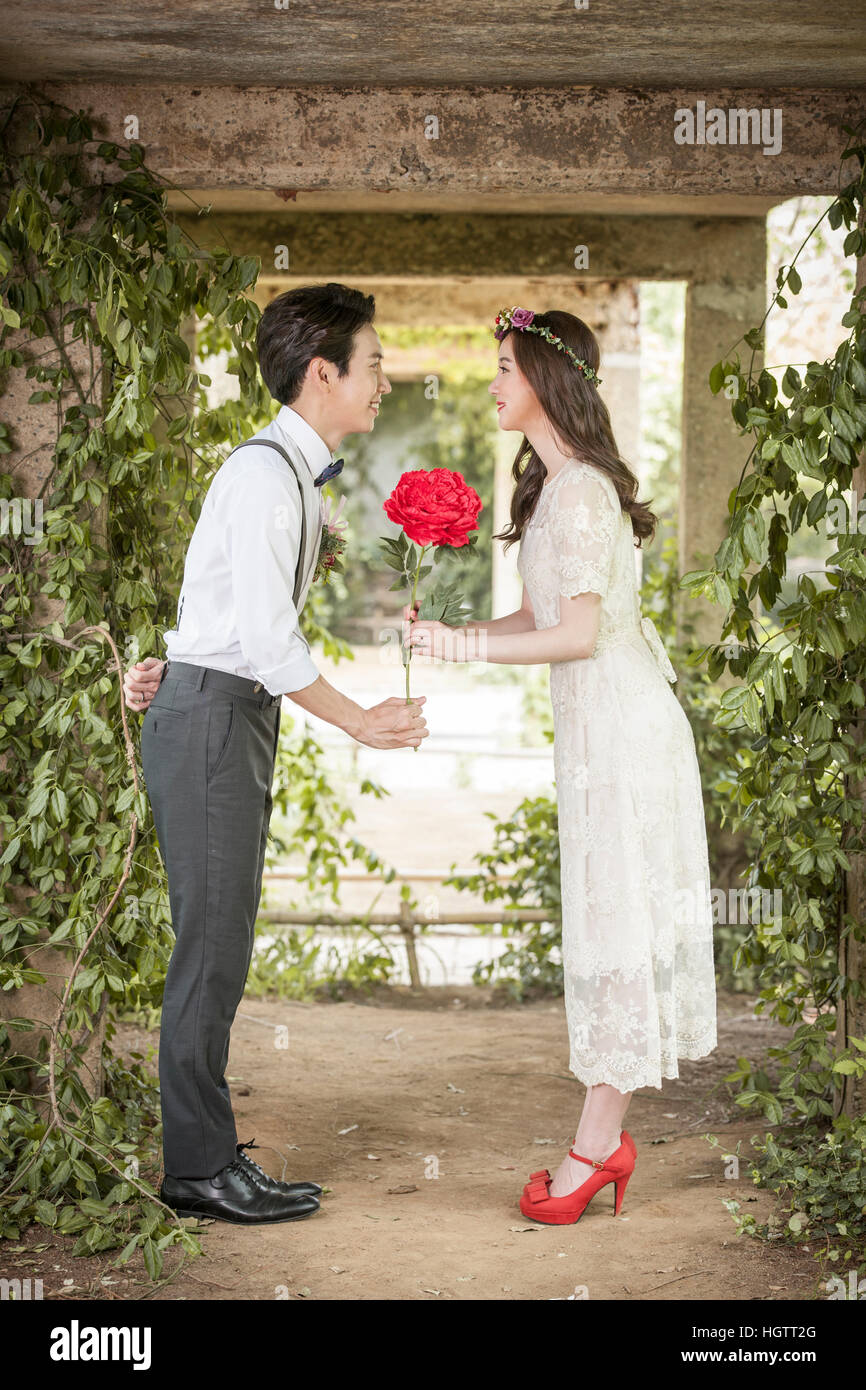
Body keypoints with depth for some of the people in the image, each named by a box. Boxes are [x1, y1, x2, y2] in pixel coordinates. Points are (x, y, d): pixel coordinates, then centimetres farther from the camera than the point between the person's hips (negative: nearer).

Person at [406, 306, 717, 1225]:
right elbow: (541, 615, 16)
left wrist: (467, 648, -17)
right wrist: (452, 633, 6)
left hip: (623, 726, -10)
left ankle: (595, 1143, 4)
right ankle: (609, 1136, 19)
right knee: (605, 920, 11)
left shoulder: (579, 492, -16)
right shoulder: (557, 484, 14)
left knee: (616, 922, -4)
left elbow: (580, 633, -20)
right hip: (595, 725, 10)